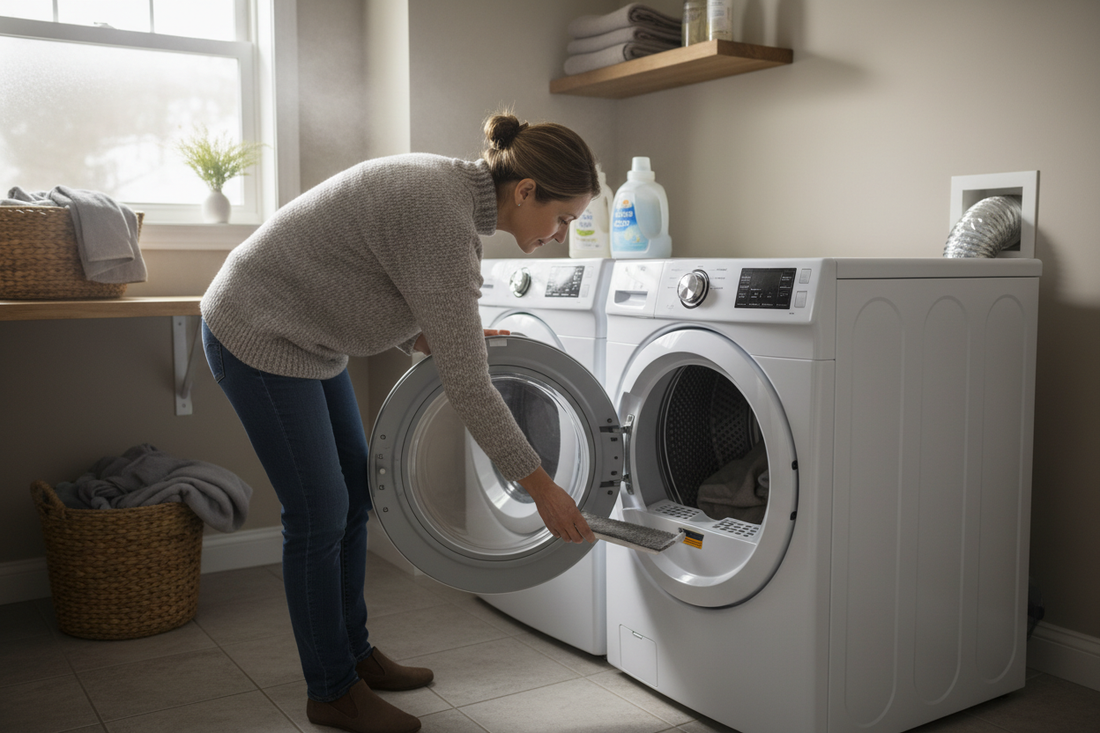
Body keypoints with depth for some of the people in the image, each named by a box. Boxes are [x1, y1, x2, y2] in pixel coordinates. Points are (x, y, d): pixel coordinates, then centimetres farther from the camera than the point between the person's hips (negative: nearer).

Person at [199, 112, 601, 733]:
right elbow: (468, 386, -27)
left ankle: (353, 653, 29)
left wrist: (430, 337, 1)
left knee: (355, 496, 13)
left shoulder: (452, 188, 0)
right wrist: (540, 485, -20)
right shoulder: (445, 222, -29)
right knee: (319, 513, -3)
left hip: (307, 337, 10)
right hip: (257, 337, -10)